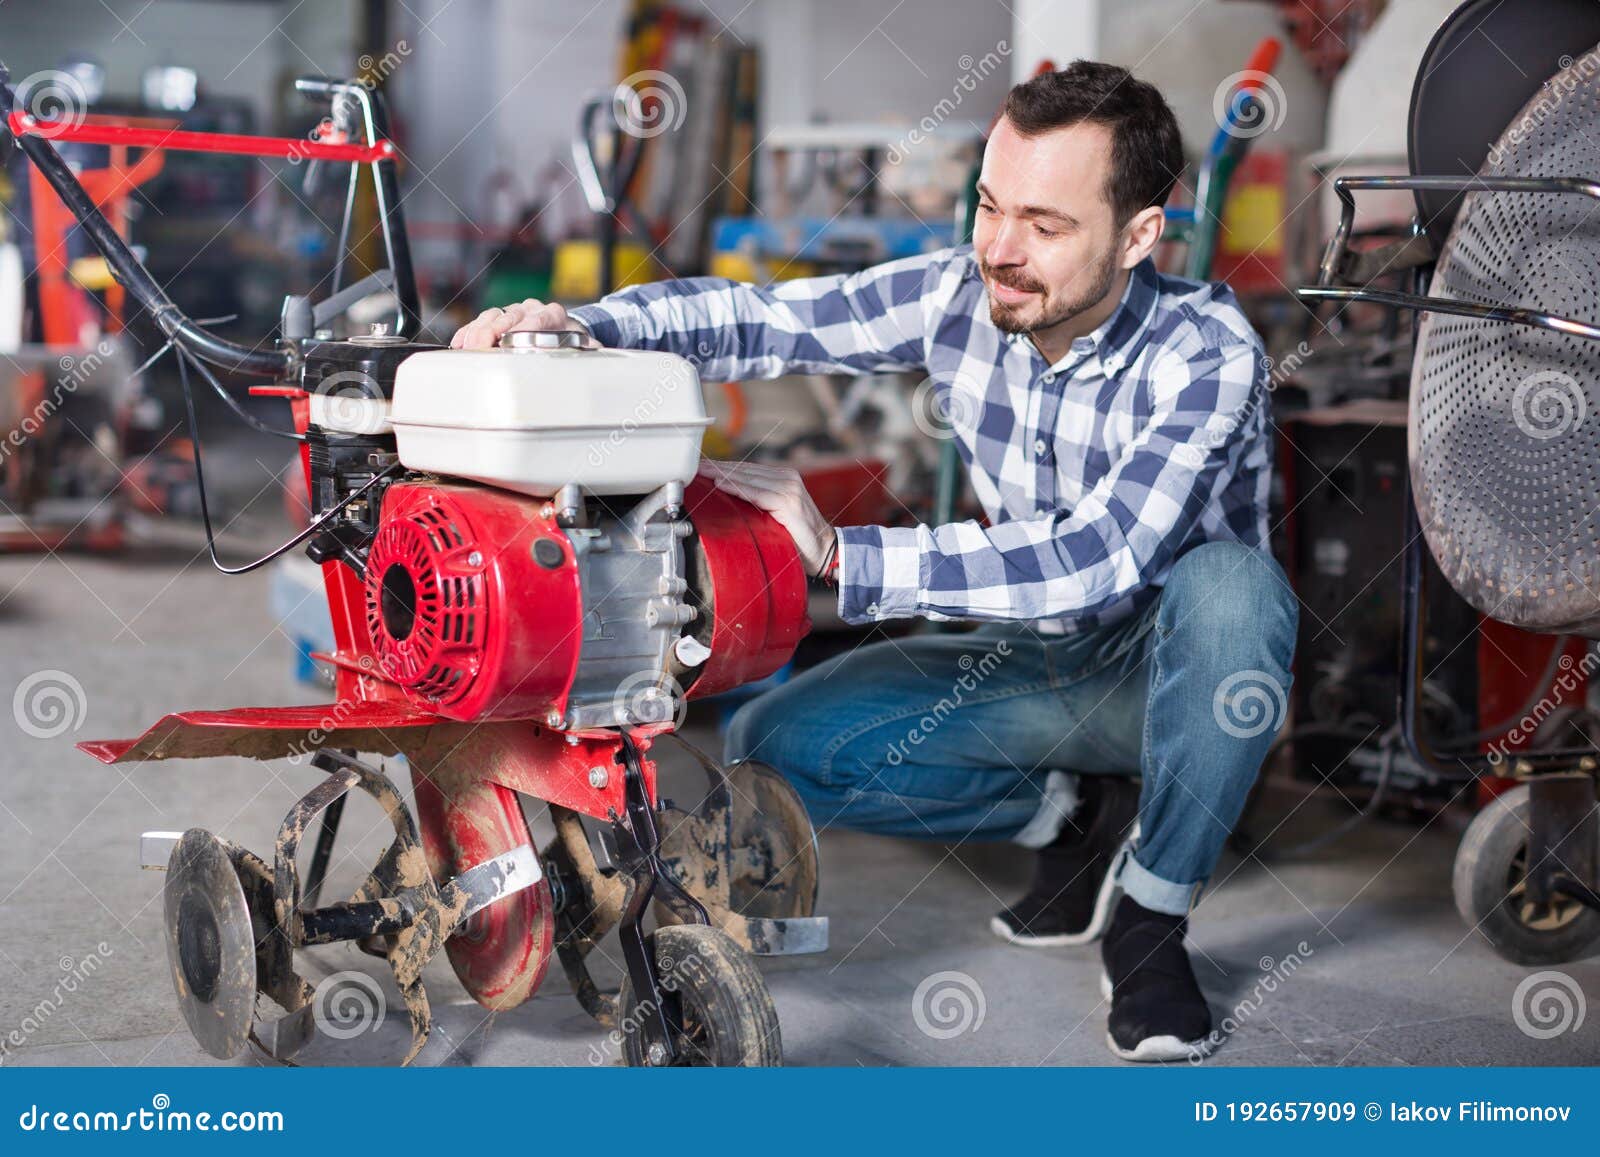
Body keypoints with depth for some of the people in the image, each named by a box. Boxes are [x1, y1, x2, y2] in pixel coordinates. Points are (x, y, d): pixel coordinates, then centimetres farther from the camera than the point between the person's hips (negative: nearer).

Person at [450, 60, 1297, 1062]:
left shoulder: (1206, 351, -27)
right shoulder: (963, 295, -12)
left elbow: (1095, 563, -38)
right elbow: (757, 317, -9)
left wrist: (840, 555, -40)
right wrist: (578, 325, -29)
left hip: (1175, 672, -4)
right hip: (1033, 660, 5)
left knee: (1230, 581, -39)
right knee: (774, 744, -14)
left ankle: (1150, 915, -18)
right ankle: (1071, 813, 3)